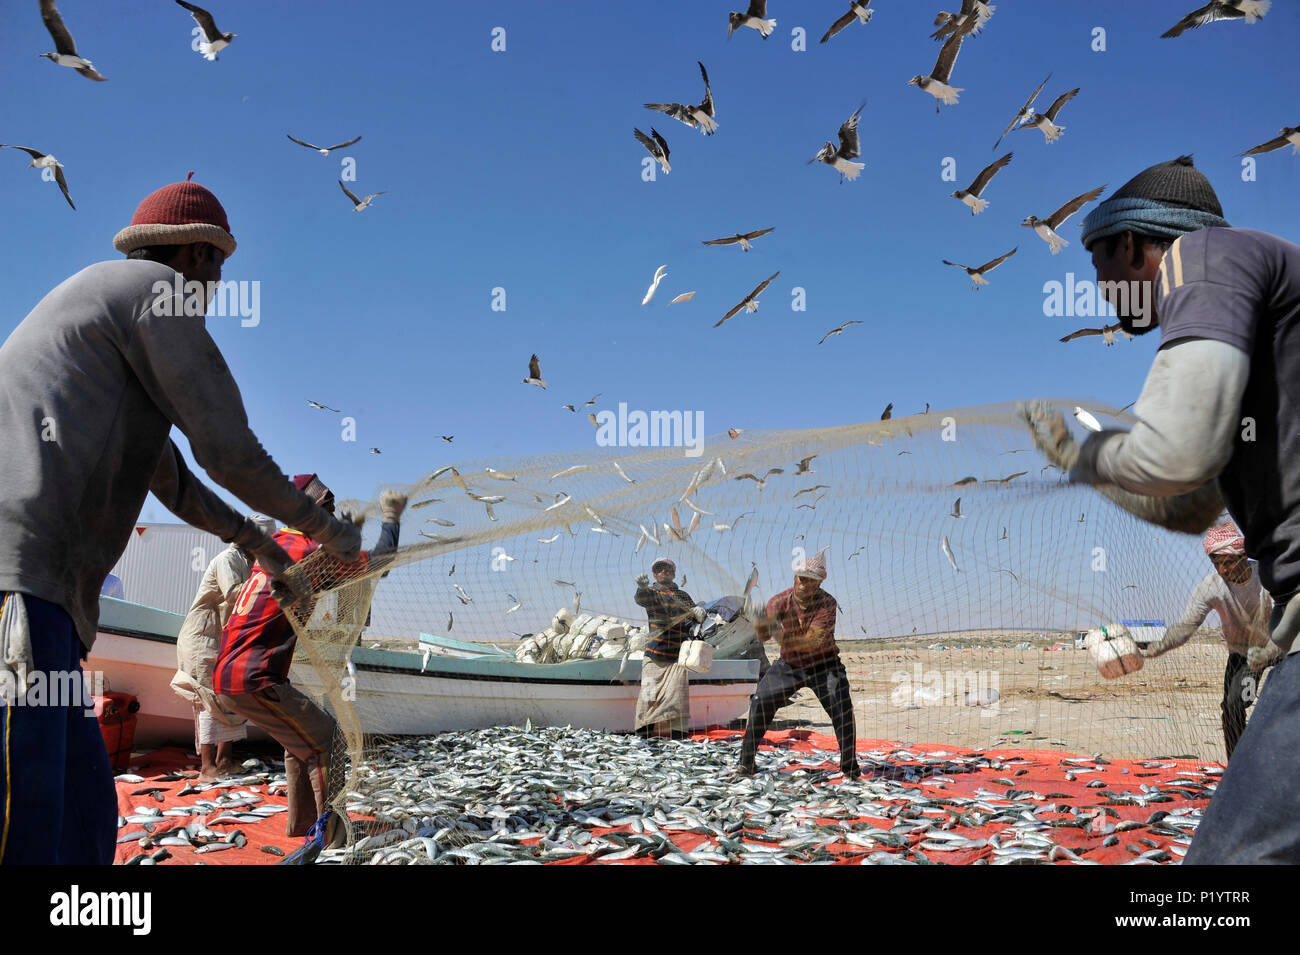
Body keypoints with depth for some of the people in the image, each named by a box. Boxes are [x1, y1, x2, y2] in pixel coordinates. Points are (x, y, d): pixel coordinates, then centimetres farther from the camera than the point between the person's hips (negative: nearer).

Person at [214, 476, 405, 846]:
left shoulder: (276, 544, 14)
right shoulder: (307, 551, -12)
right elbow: (377, 563, -10)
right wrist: (391, 519, 4)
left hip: (228, 675, 9)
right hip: (253, 680, -9)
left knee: (300, 737, 24)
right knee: (326, 740, -2)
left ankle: (300, 822, 32)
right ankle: (332, 835, 1)